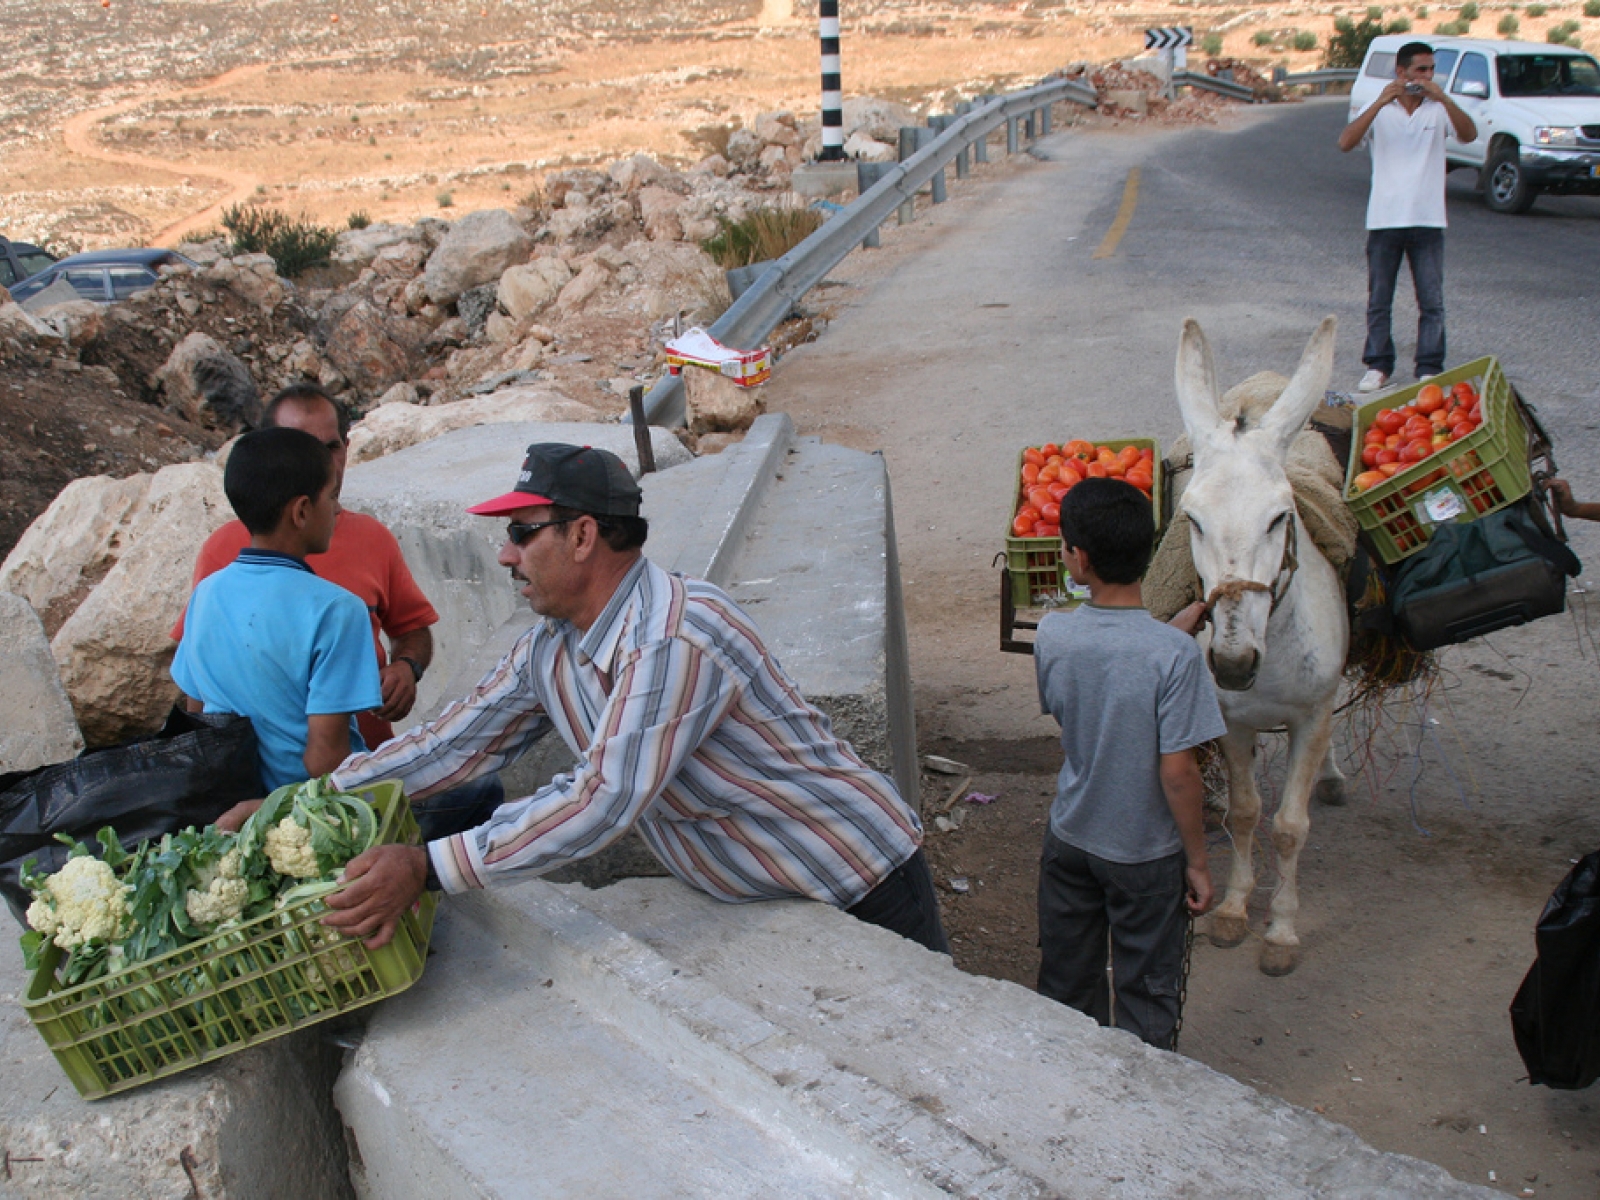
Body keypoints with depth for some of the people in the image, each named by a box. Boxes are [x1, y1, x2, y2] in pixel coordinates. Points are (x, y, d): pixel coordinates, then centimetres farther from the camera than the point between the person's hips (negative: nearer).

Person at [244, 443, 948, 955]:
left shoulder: (673, 642, -31)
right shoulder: (549, 651, -1)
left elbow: (601, 804, -36)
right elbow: (452, 744, 5)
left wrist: (426, 868, -36)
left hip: (863, 886, -8)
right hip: (749, 900, 8)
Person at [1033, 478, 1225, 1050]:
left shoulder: (1051, 636, -14)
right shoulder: (1175, 654, -25)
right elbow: (1178, 772, -22)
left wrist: (1191, 615, 11)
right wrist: (1197, 861, -9)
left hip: (1070, 838, 4)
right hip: (1147, 853, -4)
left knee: (1067, 987, 23)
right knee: (1145, 998, 16)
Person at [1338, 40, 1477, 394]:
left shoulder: (1437, 109, 4)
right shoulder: (1380, 110, 3)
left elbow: (1469, 135, -14)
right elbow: (1345, 143, -13)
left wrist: (1443, 98, -25)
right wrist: (1380, 103, -21)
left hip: (1428, 220, 0)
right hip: (1384, 219, 0)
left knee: (1432, 301, 1)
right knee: (1379, 300, 6)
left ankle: (1429, 369, 7)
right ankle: (1378, 366, 15)